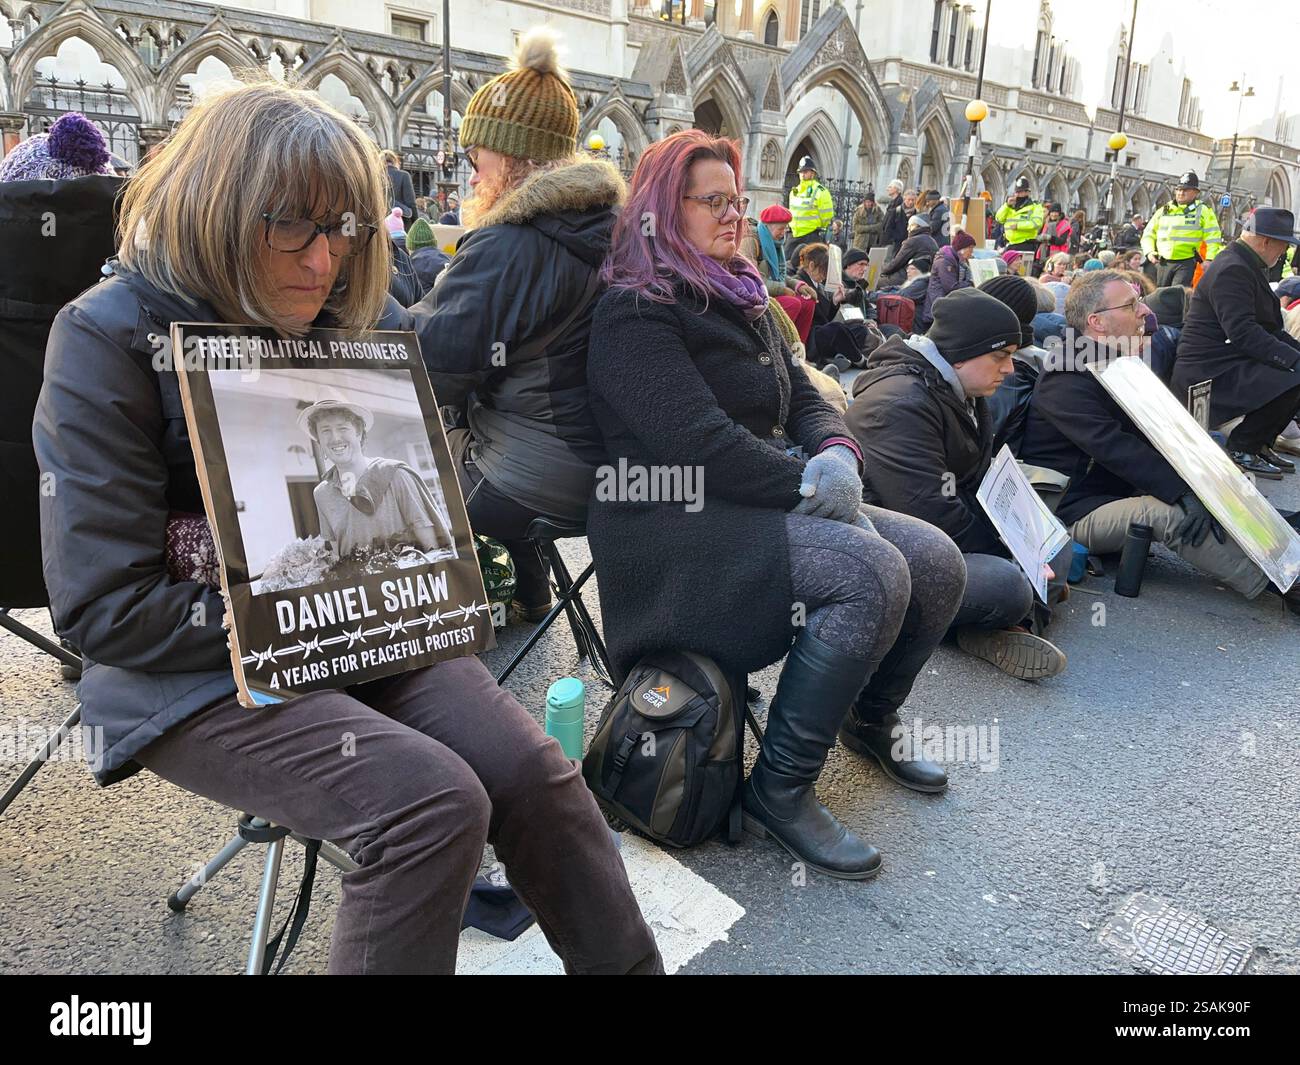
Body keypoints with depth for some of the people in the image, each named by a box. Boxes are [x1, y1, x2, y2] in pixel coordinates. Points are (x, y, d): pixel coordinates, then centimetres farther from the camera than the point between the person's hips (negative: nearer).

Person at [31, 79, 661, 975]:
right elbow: (106, 606, -16)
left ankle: (631, 966, 7)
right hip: (204, 671, -4)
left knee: (536, 775, -15)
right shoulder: (113, 339, -11)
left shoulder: (368, 320, 4)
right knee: (434, 800, -26)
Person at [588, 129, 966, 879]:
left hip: (766, 506, 9)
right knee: (871, 573, -29)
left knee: (939, 563, -4)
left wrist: (837, 453, -6)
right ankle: (779, 791, -15)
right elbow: (698, 441, -20)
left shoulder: (743, 300, 19)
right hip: (680, 528, -8)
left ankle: (872, 718, 22)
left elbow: (803, 397, 16)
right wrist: (807, 483, -15)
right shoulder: (637, 312, -9)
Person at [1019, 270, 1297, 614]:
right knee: (1173, 513, -29)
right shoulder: (1066, 380, -19)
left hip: (1121, 491, 10)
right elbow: (1115, 448, -29)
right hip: (1078, 511, -10)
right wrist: (1183, 492, -34)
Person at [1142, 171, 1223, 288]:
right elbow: (1149, 233, 16)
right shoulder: (1163, 210, 15)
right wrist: (1149, 251, -2)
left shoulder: (1203, 211, 4)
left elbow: (1213, 239, -2)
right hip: (1163, 263, 4)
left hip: (1186, 264, -4)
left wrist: (1209, 260, -13)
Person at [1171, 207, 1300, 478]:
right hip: (1209, 373, -11)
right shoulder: (1232, 270, -17)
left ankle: (1259, 442, 14)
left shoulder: (1245, 265, 17)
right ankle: (1241, 448, -6)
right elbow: (1243, 332, -28)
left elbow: (1270, 328, 22)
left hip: (1227, 362, 11)